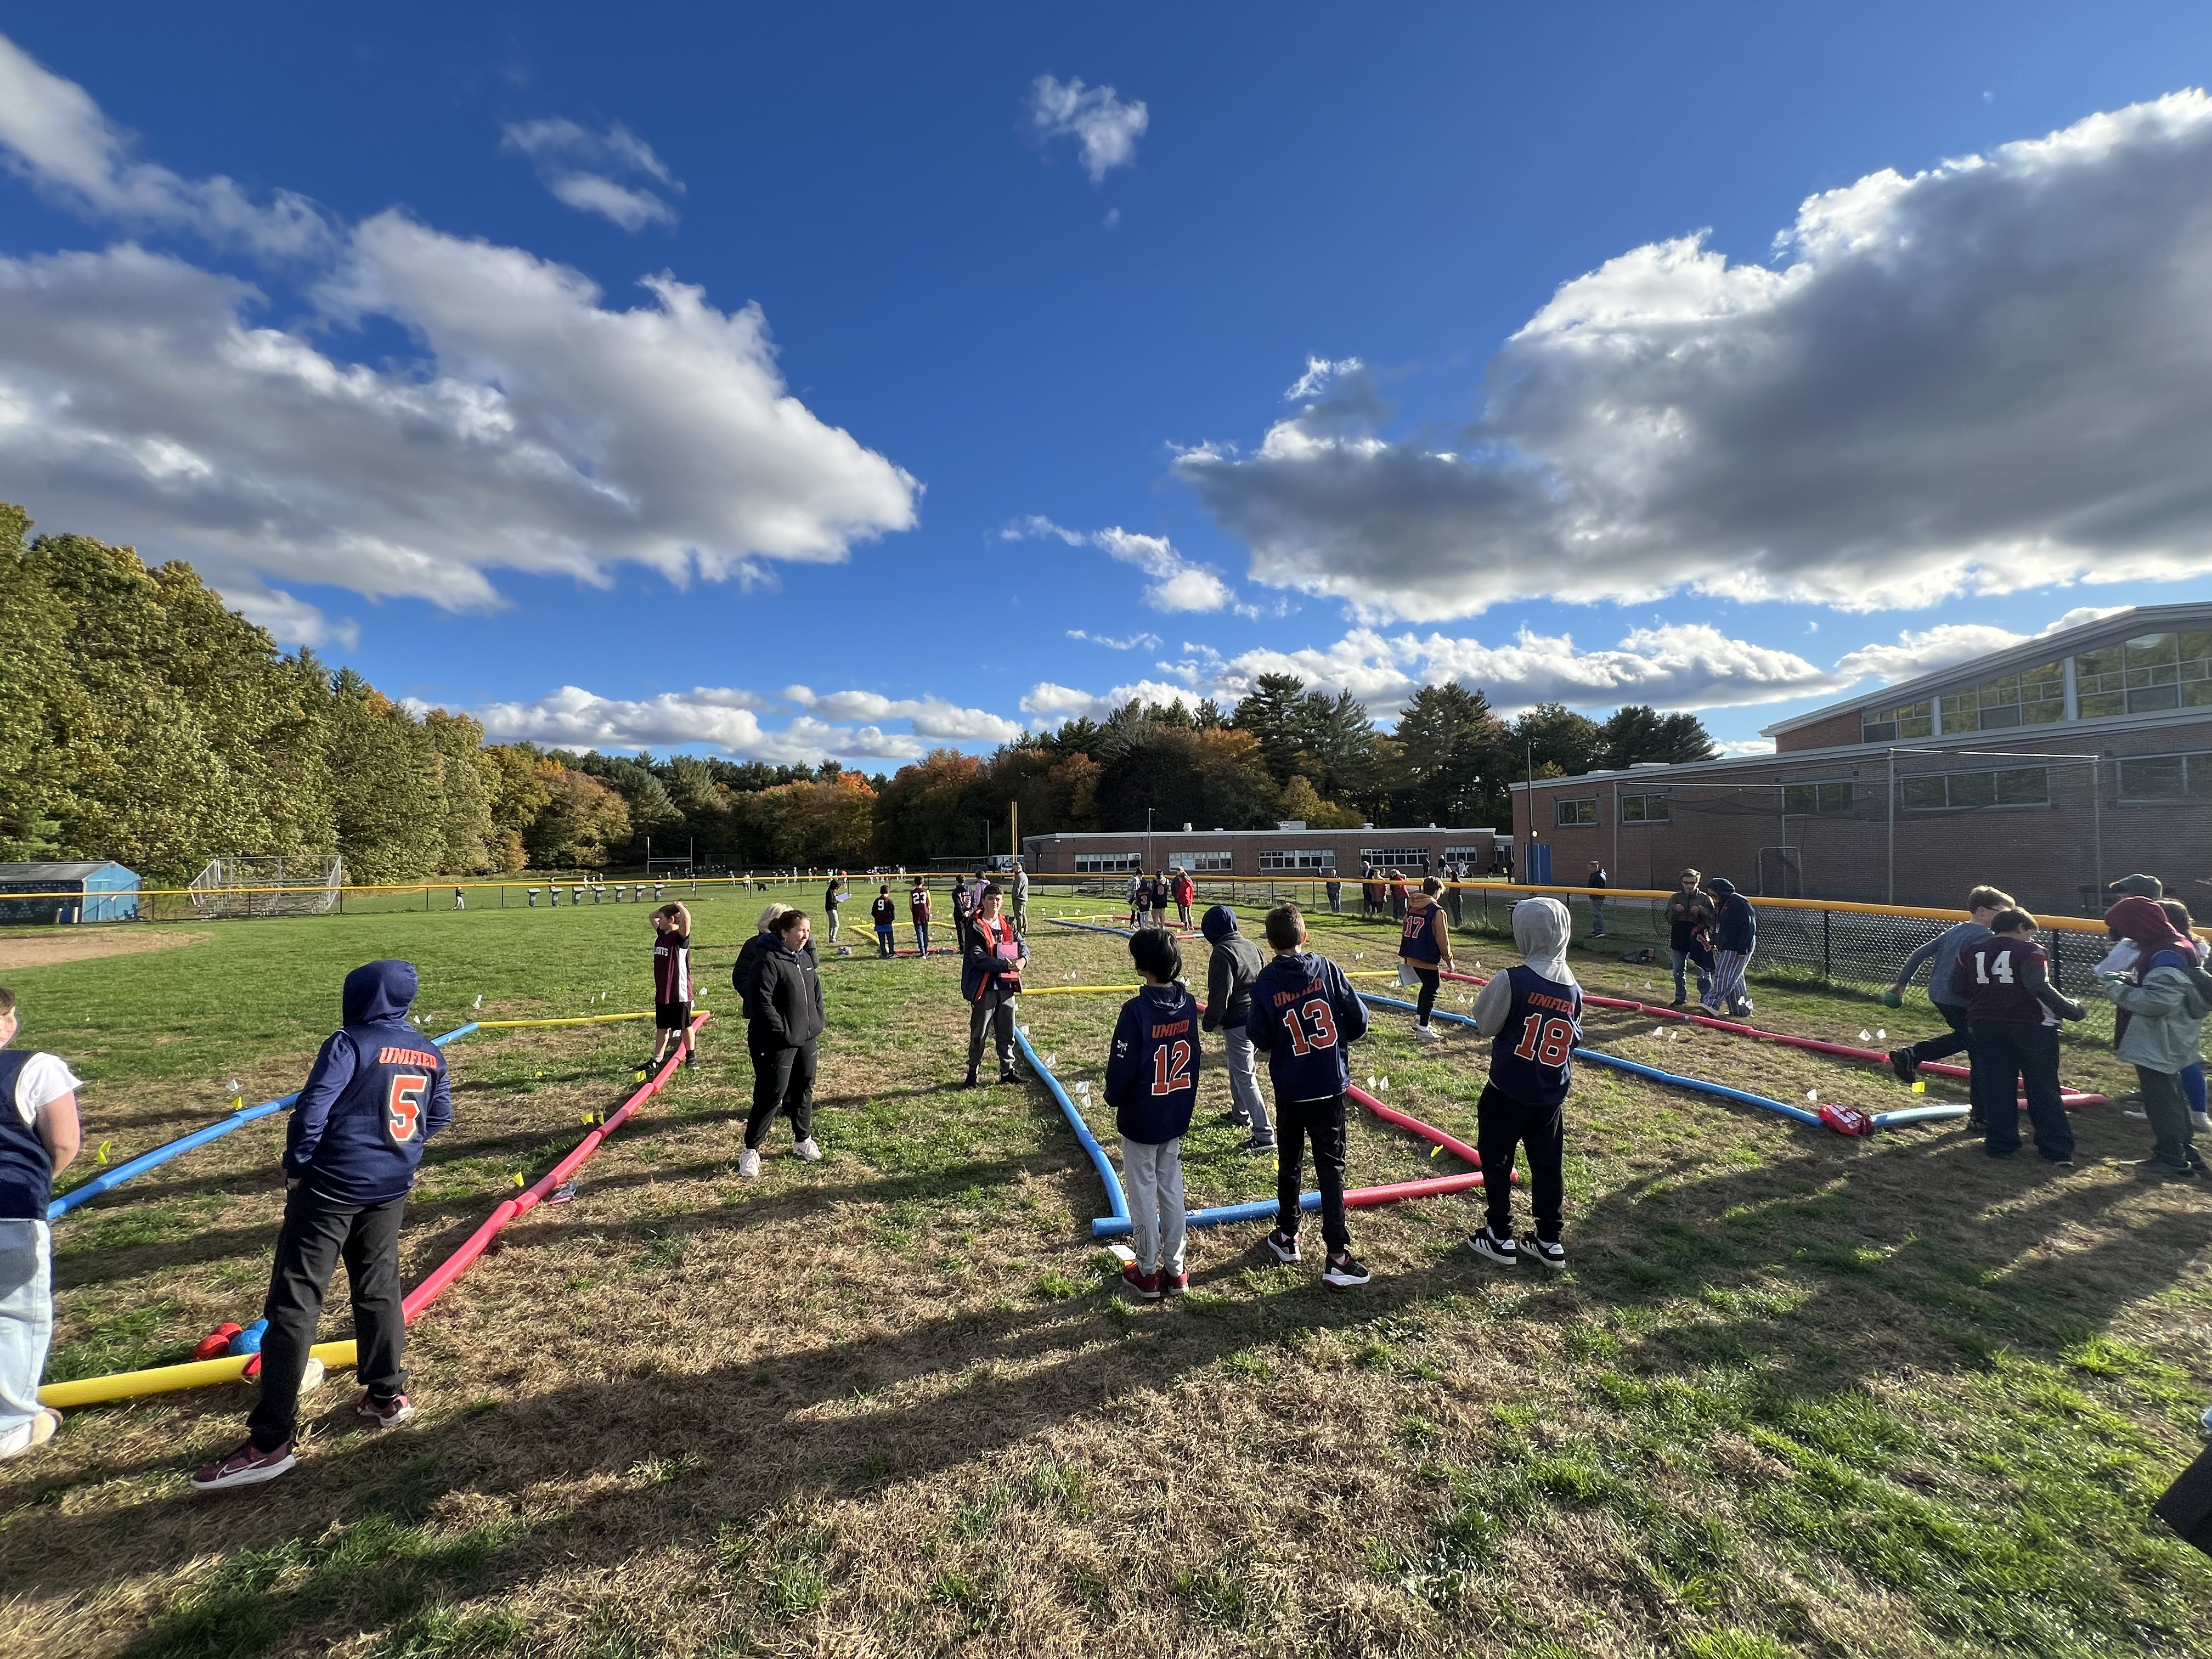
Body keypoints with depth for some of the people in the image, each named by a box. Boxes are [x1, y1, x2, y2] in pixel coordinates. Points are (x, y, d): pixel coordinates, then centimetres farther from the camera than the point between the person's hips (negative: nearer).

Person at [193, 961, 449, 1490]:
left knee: (294, 1305, 0)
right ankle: (387, 1396, 29)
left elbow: (312, 1111, -19)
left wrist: (296, 1167, -6)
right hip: (390, 1190, 6)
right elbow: (440, 1115, 9)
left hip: (330, 1189, -6)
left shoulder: (349, 1043, -12)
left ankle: (270, 1442, 3)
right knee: (378, 1292, 20)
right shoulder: (429, 1054, 5)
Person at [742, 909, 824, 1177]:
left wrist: (817, 1021, 11)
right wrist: (782, 1031, -19)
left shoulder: (805, 958, 8)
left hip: (806, 1039, 8)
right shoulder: (770, 961, -18)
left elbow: (816, 988, 19)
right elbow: (762, 1002, -22)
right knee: (771, 1095, -2)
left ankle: (803, 1140, 33)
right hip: (778, 1044, -8)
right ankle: (751, 1150, 13)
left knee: (804, 1089, 17)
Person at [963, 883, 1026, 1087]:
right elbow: (978, 957, -18)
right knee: (978, 1033, 6)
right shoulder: (975, 927, -9)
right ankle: (973, 1073, 19)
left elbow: (1023, 945, 9)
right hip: (984, 988, -5)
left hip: (1006, 986, 5)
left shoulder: (1008, 926, 10)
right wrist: (1005, 966, -25)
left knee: (1007, 1032, 14)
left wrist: (1022, 959, -15)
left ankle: (1008, 1072, 26)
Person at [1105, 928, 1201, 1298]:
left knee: (1143, 1196, 10)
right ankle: (1174, 1270, 27)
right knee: (1172, 1191, 17)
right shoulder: (1187, 1004, -5)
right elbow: (1193, 1057, 5)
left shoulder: (1136, 1010, -25)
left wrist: (1112, 1097, 0)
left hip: (1140, 1120, -6)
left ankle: (1147, 1273, 23)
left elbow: (1122, 1067, -20)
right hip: (1176, 1116, 6)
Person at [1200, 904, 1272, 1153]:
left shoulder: (1222, 953, -18)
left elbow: (1220, 995, -21)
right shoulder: (1251, 946, 7)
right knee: (1239, 1068, 26)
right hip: (1256, 1017, 9)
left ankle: (1264, 1134, -4)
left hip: (1237, 1022, -9)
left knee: (1244, 1076, -4)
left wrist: (1209, 1022, -8)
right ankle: (1240, 1114, 42)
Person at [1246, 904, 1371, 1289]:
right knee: (1331, 1165, 6)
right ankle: (1337, 1257, 3)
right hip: (1331, 1084, 0)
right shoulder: (1327, 968, -8)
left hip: (1290, 1088, 0)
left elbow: (1260, 1040, -8)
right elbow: (1358, 1018, -6)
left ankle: (1287, 1235, 33)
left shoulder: (1265, 983, -11)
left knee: (1290, 1162, 18)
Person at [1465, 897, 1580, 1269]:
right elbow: (1575, 1039, 9)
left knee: (1496, 1162, 10)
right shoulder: (1573, 988, -2)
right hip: (1552, 1097, 5)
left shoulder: (1512, 981, -21)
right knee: (1548, 1166, 16)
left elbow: (1484, 1025, -9)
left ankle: (1500, 1238, 19)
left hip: (1508, 1093, -5)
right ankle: (1550, 1241, 27)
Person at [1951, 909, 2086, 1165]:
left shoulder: (1970, 952, 6)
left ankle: (2000, 1144, 13)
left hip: (1984, 1027, 3)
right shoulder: (2031, 951, -7)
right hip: (2032, 1027, -3)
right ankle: (2058, 1151, 11)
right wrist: (2072, 1010, -9)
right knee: (2044, 1090, 7)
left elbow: (1957, 991, 7)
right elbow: (2040, 988, -19)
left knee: (1995, 1088, 10)